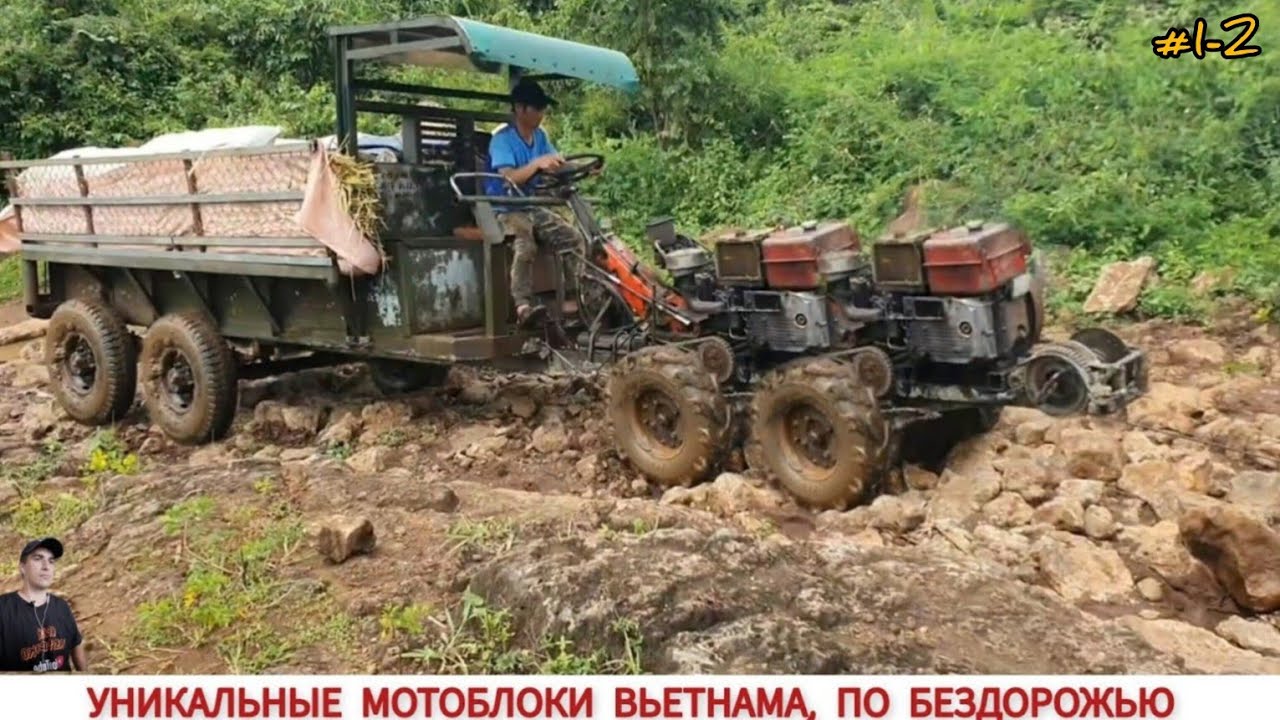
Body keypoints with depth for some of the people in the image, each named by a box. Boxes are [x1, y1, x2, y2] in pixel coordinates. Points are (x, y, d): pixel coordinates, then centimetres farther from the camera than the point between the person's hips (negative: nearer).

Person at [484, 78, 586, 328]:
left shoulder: (540, 136, 10)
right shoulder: (502, 138, -12)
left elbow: (557, 166, 2)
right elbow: (509, 177, -26)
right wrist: (537, 163, -39)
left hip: (533, 208, 7)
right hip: (507, 210, -7)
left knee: (574, 238, -10)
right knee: (526, 247, -36)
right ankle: (523, 307, -45)